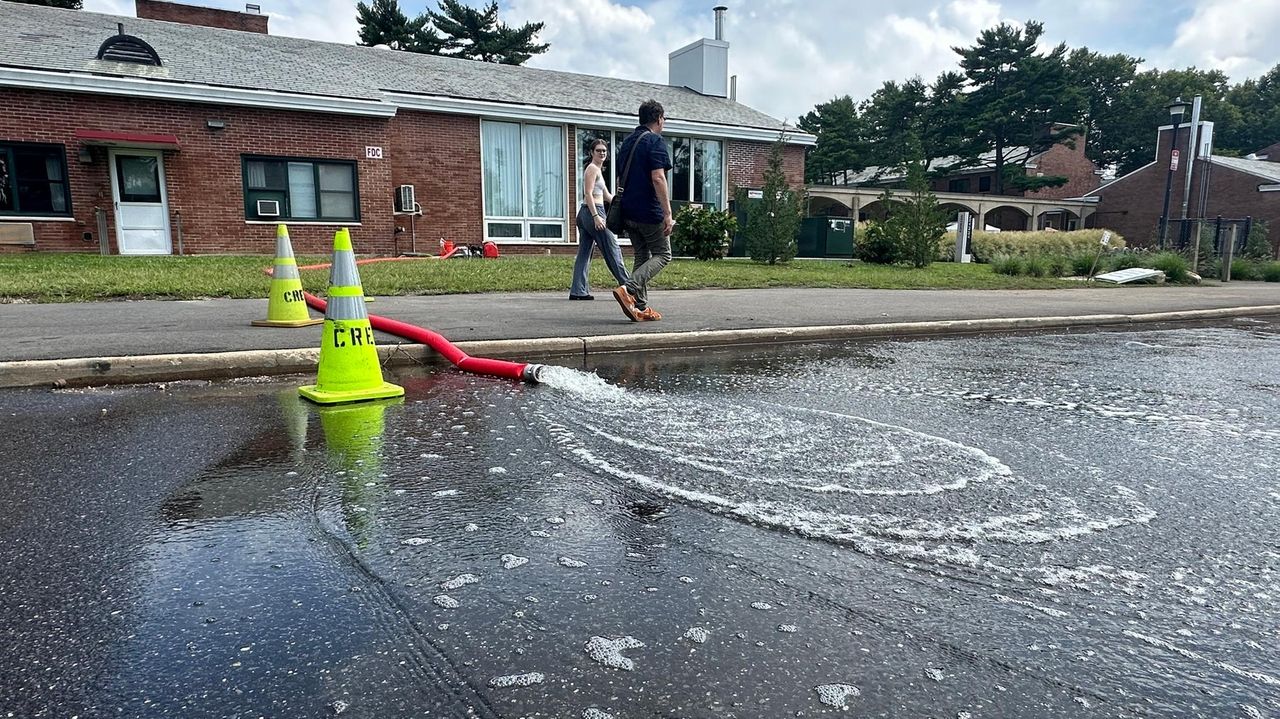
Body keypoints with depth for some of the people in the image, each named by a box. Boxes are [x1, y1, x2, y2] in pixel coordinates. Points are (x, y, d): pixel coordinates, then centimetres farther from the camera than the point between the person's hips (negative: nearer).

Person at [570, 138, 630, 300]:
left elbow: (606, 195, 26)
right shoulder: (592, 168, -8)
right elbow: (588, 193, -17)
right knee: (613, 250, -4)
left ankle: (578, 291, 5)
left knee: (584, 253, 6)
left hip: (585, 214, 10)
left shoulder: (597, 169, 23)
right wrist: (596, 216, -24)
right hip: (593, 211, -10)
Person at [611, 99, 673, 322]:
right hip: (649, 212, -8)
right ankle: (628, 289, -16)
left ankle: (640, 307, 10)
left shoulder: (628, 141, 17)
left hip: (628, 211, 8)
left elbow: (620, 179, 22)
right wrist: (668, 214, -20)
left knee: (642, 257, 14)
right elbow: (657, 178, -19)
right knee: (662, 254, 3)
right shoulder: (655, 141, -8)